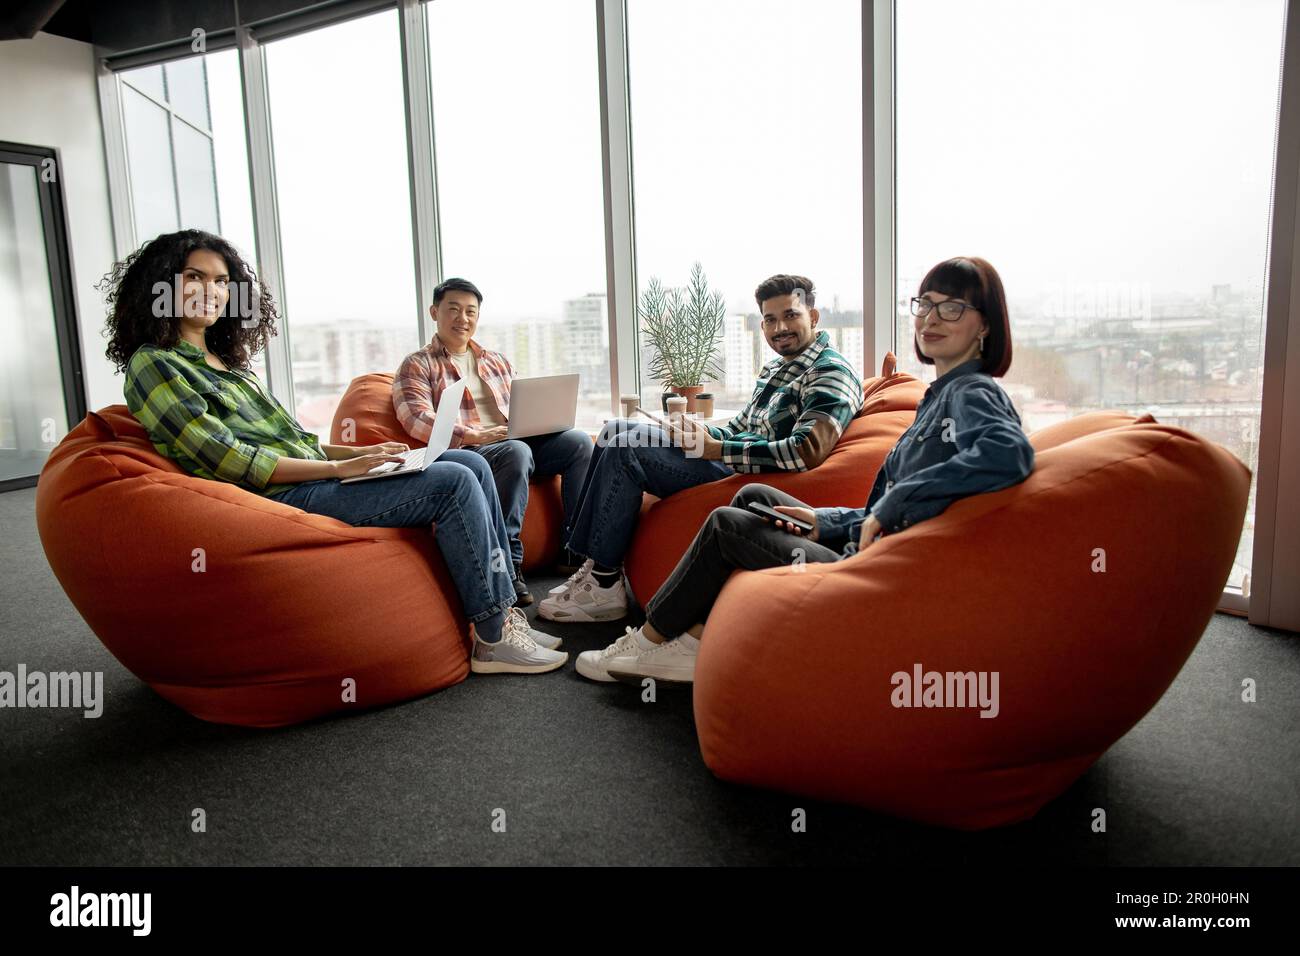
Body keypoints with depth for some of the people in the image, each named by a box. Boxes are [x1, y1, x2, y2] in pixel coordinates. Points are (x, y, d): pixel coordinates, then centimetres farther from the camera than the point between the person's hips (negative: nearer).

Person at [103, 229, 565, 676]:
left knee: (472, 464, -2)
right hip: (282, 500, -8)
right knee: (454, 483, -20)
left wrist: (357, 453, 5)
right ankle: (494, 638, -13)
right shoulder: (152, 365, -5)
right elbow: (231, 460, -14)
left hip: (314, 479, 9)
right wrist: (339, 468, -16)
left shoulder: (226, 362, 21)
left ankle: (504, 604, 2)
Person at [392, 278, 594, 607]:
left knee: (579, 440, -19)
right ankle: (507, 563, -33)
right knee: (517, 451, -37)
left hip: (517, 444, 6)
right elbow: (417, 418, -8)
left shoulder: (497, 361, 27)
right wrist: (471, 435, -22)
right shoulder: (417, 366, 9)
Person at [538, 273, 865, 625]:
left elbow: (807, 451, -25)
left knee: (625, 449, -20)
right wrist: (703, 434, 0)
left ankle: (604, 585, -12)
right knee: (616, 430, 8)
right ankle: (593, 561, 3)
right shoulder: (776, 368, 20)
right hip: (730, 458, 10)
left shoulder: (830, 372, -11)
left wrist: (716, 449, -23)